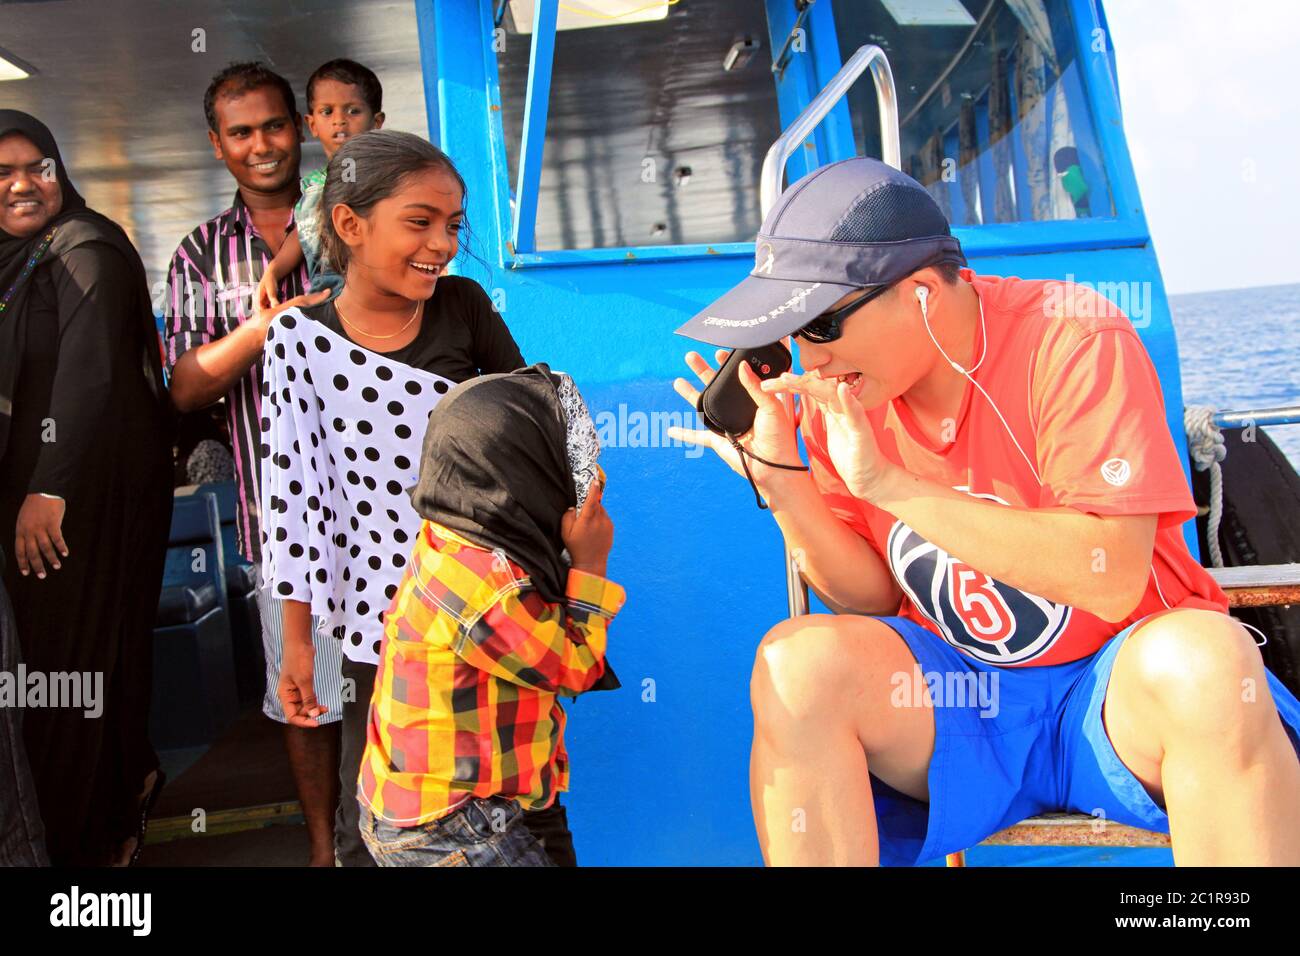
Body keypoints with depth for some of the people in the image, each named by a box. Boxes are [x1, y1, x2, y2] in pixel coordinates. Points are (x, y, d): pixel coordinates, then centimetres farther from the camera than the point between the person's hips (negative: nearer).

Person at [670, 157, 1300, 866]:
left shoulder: (1072, 338, -15)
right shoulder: (836, 388, -2)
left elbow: (1114, 578, -24)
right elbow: (872, 596, 2)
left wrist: (887, 482, -26)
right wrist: (779, 478, -15)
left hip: (1115, 683, -2)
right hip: (953, 700, 3)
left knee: (1203, 657, -34)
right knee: (797, 662, -25)